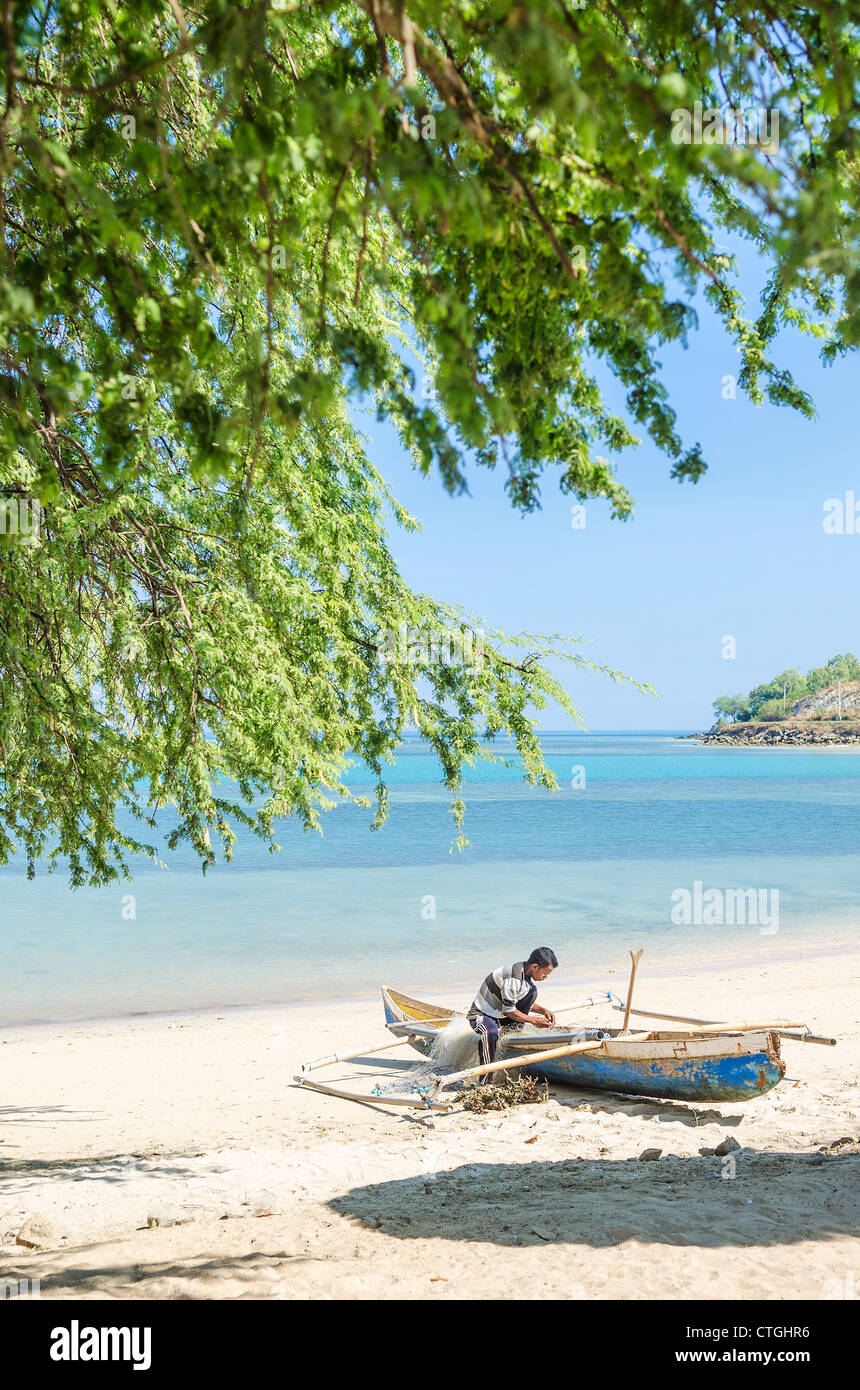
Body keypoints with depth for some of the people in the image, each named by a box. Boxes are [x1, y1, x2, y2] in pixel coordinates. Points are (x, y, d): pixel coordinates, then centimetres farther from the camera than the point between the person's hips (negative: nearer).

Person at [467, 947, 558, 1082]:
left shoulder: (528, 974, 0)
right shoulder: (513, 978, -30)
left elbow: (527, 1003, 14)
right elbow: (508, 1011, -24)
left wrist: (543, 1011, -3)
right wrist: (534, 1020, -17)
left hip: (501, 1014, 9)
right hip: (481, 1014, -9)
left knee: (532, 990, -3)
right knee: (491, 1033, -42)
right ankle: (486, 1081, -38)